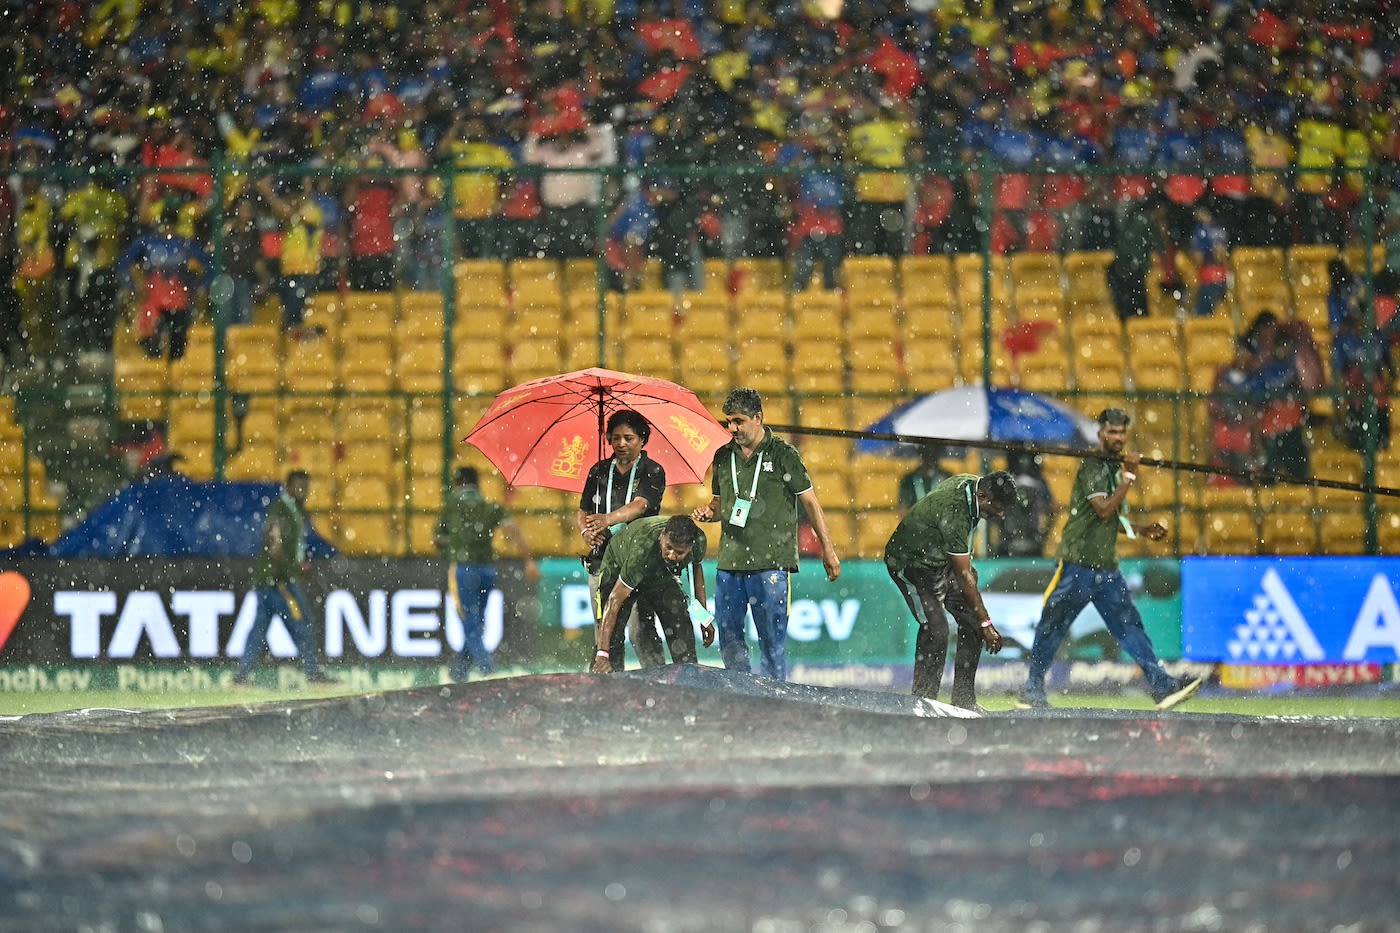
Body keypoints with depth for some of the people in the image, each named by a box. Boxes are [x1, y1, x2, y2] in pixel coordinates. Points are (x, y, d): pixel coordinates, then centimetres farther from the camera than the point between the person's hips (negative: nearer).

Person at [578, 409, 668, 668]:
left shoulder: (652, 472, 0)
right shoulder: (599, 471, 14)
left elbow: (639, 505, -17)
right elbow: (583, 511, 15)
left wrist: (608, 520, -35)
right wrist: (586, 531, -9)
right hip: (602, 559, 5)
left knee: (640, 631, -14)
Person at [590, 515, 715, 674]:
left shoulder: (699, 541, -28)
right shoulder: (642, 552, -44)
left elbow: (696, 567, -1)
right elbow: (614, 601, -42)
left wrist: (704, 616, -1)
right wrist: (602, 654, -48)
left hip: (663, 575, 4)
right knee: (612, 632, -19)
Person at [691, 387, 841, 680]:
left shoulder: (783, 455, -1)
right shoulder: (723, 456, 12)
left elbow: (810, 502, 3)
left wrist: (828, 550, 2)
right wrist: (708, 512, 0)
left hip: (770, 562, -5)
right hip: (730, 561, 5)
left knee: (772, 640, -5)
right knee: (729, 637, 5)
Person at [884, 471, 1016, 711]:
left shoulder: (973, 483, -8)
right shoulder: (953, 512, -35)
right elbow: (963, 575, -30)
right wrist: (986, 623, -25)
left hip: (941, 559, 9)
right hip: (912, 563, -9)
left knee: (972, 621, 3)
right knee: (935, 628, -23)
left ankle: (964, 699, 9)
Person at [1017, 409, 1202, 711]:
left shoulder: (1117, 468, 16)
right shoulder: (1091, 466, -9)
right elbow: (1103, 509, -21)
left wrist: (1144, 530, 10)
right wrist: (1129, 476, -19)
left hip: (1107, 568, 7)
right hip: (1078, 564, -7)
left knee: (1130, 625, -1)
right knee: (1052, 627, 2)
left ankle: (1162, 686, -8)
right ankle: (1032, 691, 11)